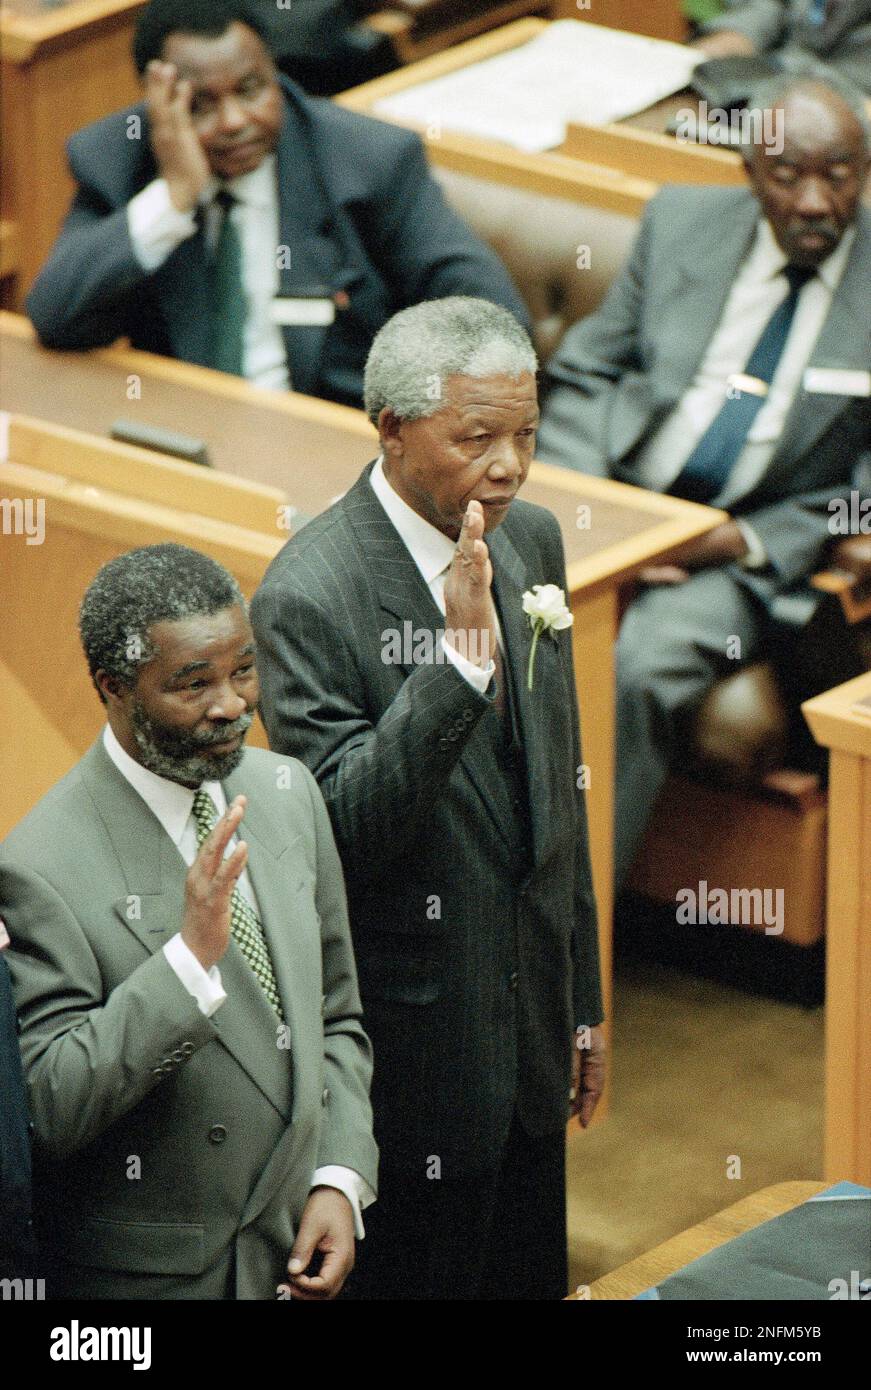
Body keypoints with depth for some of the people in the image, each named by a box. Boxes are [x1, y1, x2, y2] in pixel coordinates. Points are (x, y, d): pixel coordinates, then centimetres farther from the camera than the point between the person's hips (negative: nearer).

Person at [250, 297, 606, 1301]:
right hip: (413, 1044, -7)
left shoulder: (531, 539, 3)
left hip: (532, 1025, 7)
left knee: (531, 1277, 17)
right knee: (418, 1276, 5)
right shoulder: (308, 595, -20)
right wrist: (460, 654, -35)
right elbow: (338, 831, -26)